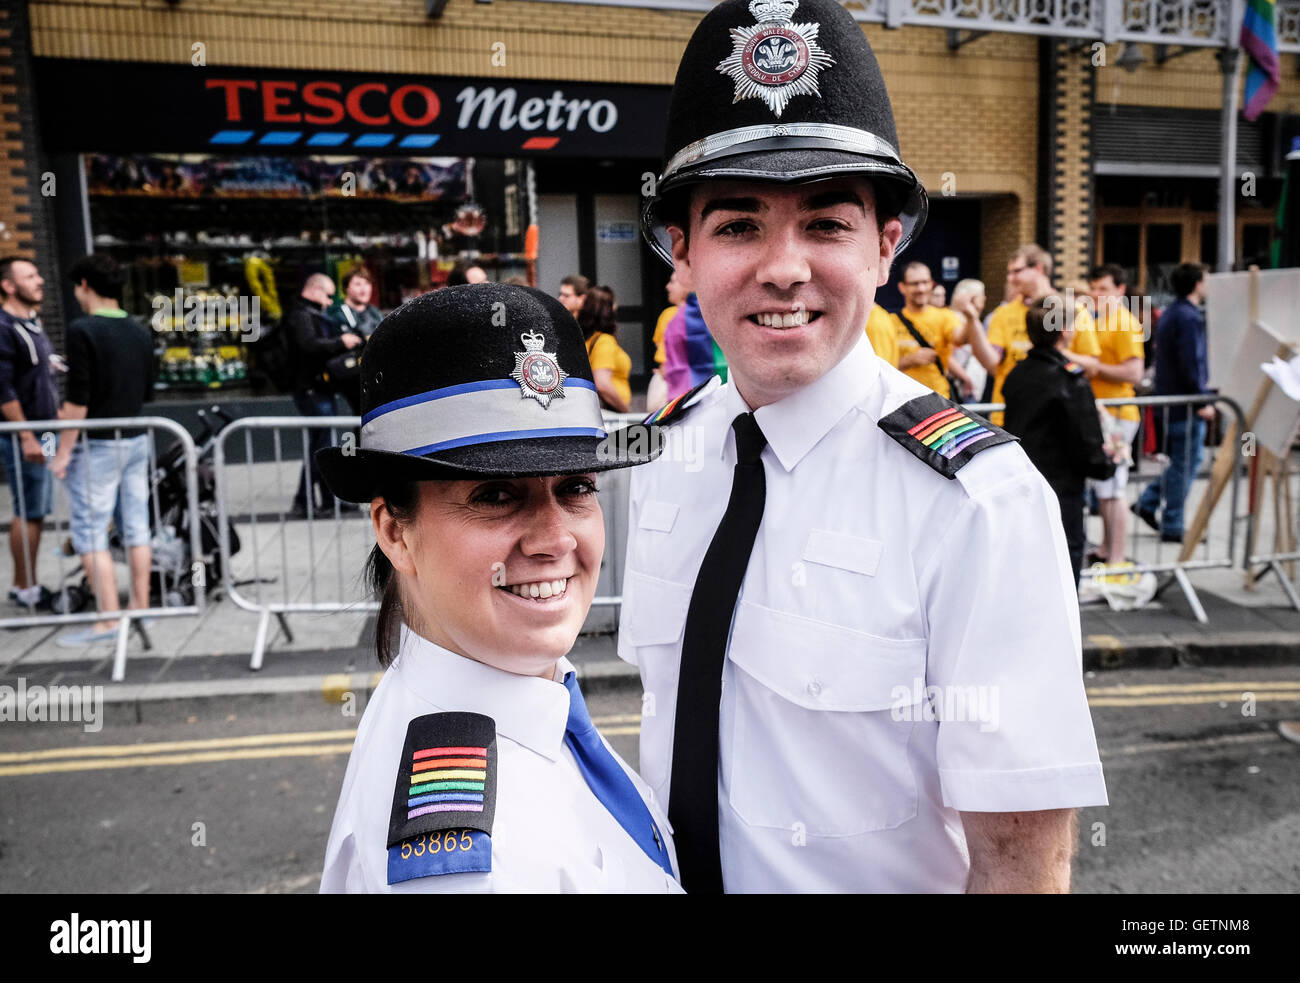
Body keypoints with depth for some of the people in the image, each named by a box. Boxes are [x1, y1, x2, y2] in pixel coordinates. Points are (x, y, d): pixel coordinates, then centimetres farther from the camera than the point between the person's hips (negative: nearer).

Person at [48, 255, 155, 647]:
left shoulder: (83, 330, -14)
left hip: (98, 444, -7)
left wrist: (63, 450, -11)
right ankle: (140, 606, 19)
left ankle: (108, 619, 0)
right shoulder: (140, 331, 7)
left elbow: (78, 398, -17)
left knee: (90, 532, -1)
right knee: (136, 527, 11)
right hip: (135, 440, 7)